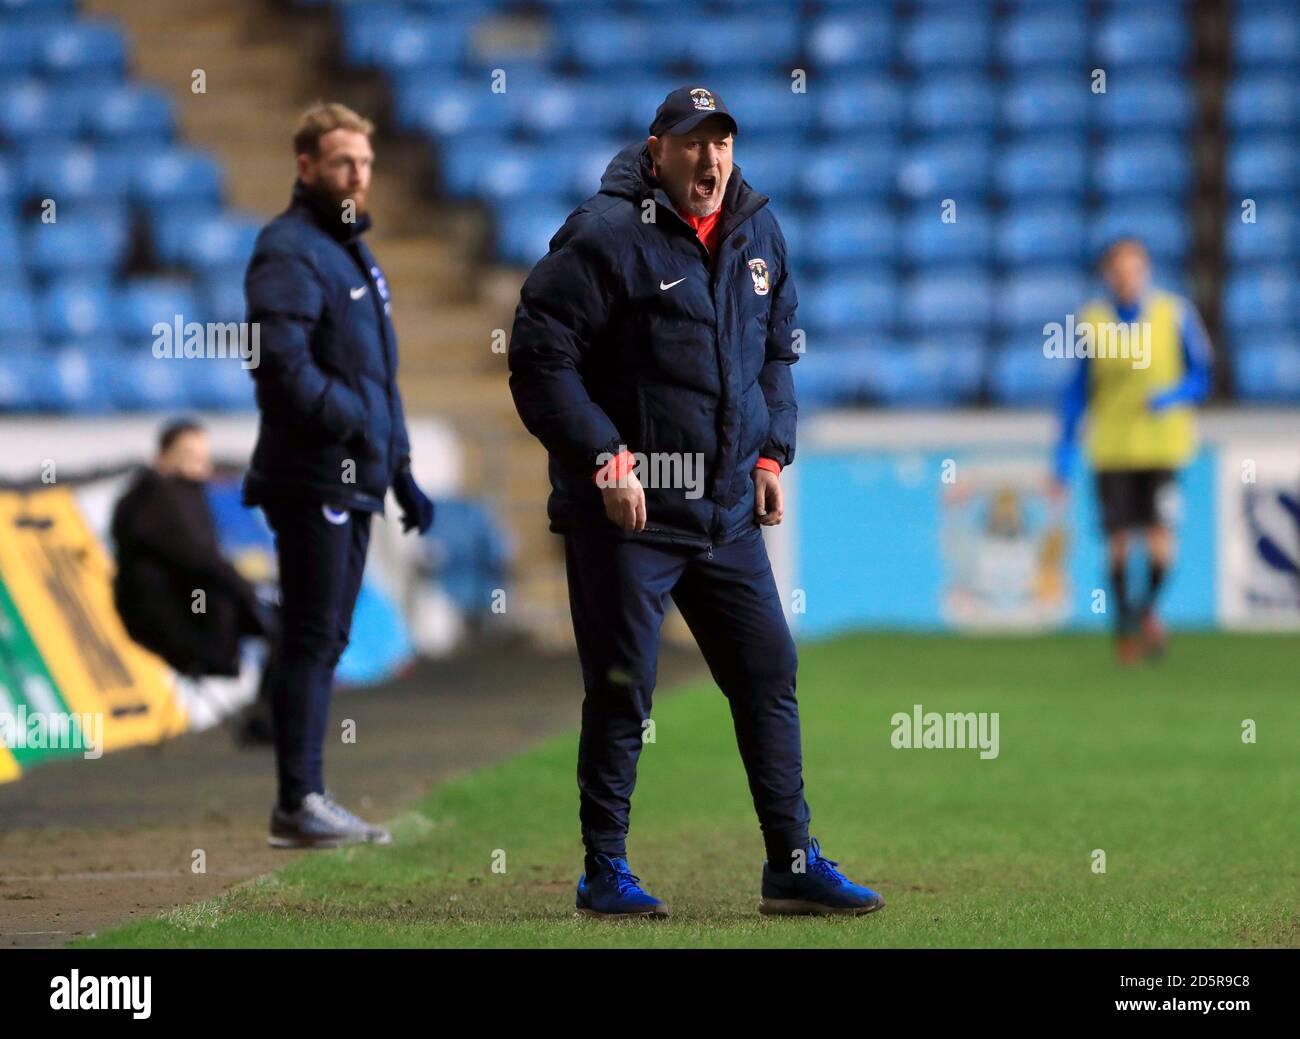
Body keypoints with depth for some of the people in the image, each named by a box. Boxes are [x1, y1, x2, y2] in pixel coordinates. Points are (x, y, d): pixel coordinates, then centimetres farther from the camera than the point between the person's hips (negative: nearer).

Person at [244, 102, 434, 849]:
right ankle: (299, 804, -6)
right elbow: (283, 366, -22)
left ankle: (308, 799, 16)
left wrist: (403, 475, 22)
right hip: (312, 481, -10)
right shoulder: (289, 253, -11)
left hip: (354, 484, 10)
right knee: (312, 641, -8)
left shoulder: (353, 252, 20)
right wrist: (355, 423, -22)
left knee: (327, 642, 11)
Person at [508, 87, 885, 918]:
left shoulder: (758, 235, 10)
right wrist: (605, 460, -17)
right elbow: (540, 359, -13)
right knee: (622, 692, -1)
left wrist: (772, 452, 11)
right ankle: (605, 873, 9)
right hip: (625, 511, -6)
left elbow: (777, 351, 23)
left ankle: (792, 863, 14)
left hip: (729, 511, 6)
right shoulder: (606, 239, -11)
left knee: (769, 674, 6)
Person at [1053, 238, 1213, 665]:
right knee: (1119, 538, -3)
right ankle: (1125, 626, 15)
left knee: (1160, 535, -9)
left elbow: (1201, 378, 6)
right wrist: (1064, 454, 4)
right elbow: (1076, 393, 7)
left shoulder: (1175, 314, 1)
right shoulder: (1091, 322, 2)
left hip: (1163, 447, 0)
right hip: (1111, 449, 0)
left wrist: (1171, 396, -16)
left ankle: (1149, 609, 19)